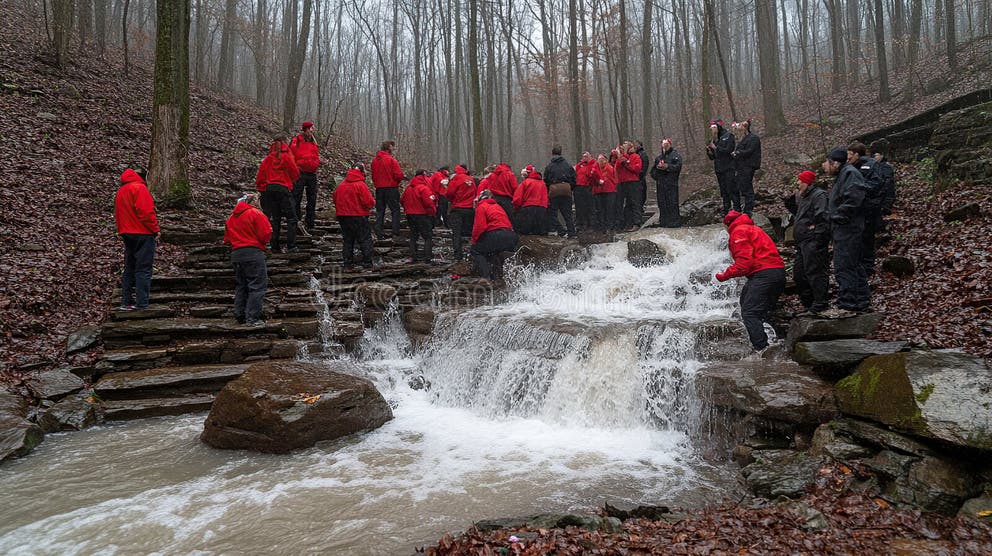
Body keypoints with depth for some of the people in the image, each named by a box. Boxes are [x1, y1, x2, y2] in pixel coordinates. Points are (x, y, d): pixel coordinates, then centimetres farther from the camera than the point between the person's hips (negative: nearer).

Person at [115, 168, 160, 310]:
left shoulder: (120, 192, 16)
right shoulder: (139, 188, -9)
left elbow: (117, 215, 17)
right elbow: (146, 211, -17)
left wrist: (122, 231, 19)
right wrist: (155, 229, -10)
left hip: (127, 234, 8)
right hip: (143, 234, -8)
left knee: (129, 269, 13)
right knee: (143, 269, -7)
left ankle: (126, 302, 15)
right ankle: (141, 303, -10)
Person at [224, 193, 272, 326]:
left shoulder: (231, 218, 17)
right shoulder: (256, 213, -5)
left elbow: (227, 239, 16)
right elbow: (266, 234, -10)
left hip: (235, 254, 7)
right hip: (254, 253, -7)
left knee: (240, 285, 15)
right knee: (257, 285, -6)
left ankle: (240, 316, 16)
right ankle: (252, 318, -12)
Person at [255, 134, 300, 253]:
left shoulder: (268, 159, 9)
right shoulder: (287, 157, -3)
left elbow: (260, 175, 10)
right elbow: (295, 173, 1)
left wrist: (261, 188, 20)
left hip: (269, 189, 5)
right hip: (284, 188, -5)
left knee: (275, 218, 11)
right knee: (291, 217, -2)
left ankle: (275, 246, 9)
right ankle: (291, 246, -10)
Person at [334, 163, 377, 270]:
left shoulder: (341, 185, 7)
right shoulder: (361, 185, -13)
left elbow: (335, 199, 12)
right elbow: (368, 202, -16)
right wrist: (373, 202, 4)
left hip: (342, 216, 6)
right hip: (358, 217, -6)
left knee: (348, 240, 13)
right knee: (365, 239, 3)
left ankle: (348, 264, 12)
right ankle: (367, 263, 2)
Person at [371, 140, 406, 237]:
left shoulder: (374, 160, 8)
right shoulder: (391, 160, -11)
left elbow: (373, 176, 12)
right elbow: (398, 175, -13)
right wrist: (402, 177, 7)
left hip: (379, 188, 5)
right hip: (391, 188, -5)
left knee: (379, 211, 10)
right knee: (395, 210, 2)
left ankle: (378, 233, 7)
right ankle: (395, 232, -4)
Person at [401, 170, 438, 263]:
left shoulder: (408, 188, 7)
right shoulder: (424, 188, -17)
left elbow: (402, 199, 14)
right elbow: (429, 202, -24)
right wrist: (433, 211, -8)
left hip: (410, 215, 7)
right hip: (422, 215, -7)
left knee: (413, 236, 16)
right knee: (428, 237, 1)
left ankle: (412, 257, 15)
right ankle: (427, 257, -5)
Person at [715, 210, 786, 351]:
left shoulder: (738, 231, -2)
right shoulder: (753, 229, 29)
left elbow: (744, 262, -13)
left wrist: (725, 275, -5)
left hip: (764, 274, -10)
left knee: (749, 313, -13)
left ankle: (762, 348, -21)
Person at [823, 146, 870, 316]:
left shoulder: (850, 173, -13)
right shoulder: (843, 175, 20)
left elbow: (853, 199, -27)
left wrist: (838, 216, -20)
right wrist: (830, 215, 12)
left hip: (847, 230, -11)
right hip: (844, 230, 11)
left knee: (844, 268, -10)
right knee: (854, 266, 16)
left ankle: (847, 305, -8)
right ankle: (862, 302, 24)